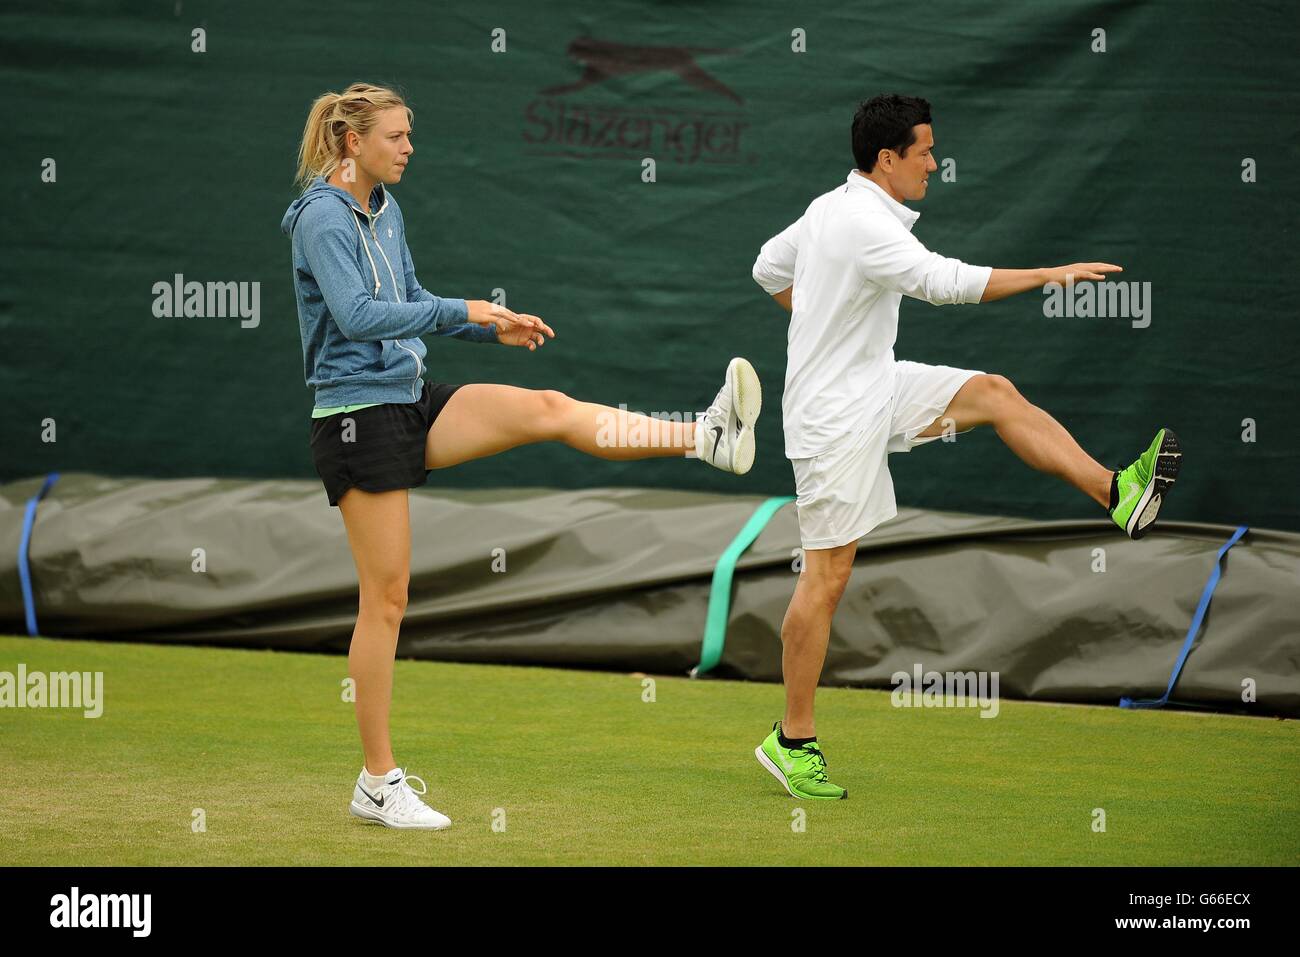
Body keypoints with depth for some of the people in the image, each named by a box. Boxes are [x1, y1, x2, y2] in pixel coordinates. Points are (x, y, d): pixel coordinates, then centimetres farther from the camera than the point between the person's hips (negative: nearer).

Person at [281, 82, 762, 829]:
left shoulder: (385, 209, 11)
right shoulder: (323, 218, -14)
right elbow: (357, 315, -26)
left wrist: (495, 329, 11)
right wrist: (461, 311, -23)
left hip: (412, 401, 8)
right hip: (358, 418, -8)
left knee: (549, 410, -8)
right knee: (386, 597, -4)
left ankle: (710, 439, -15)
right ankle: (378, 782, 2)